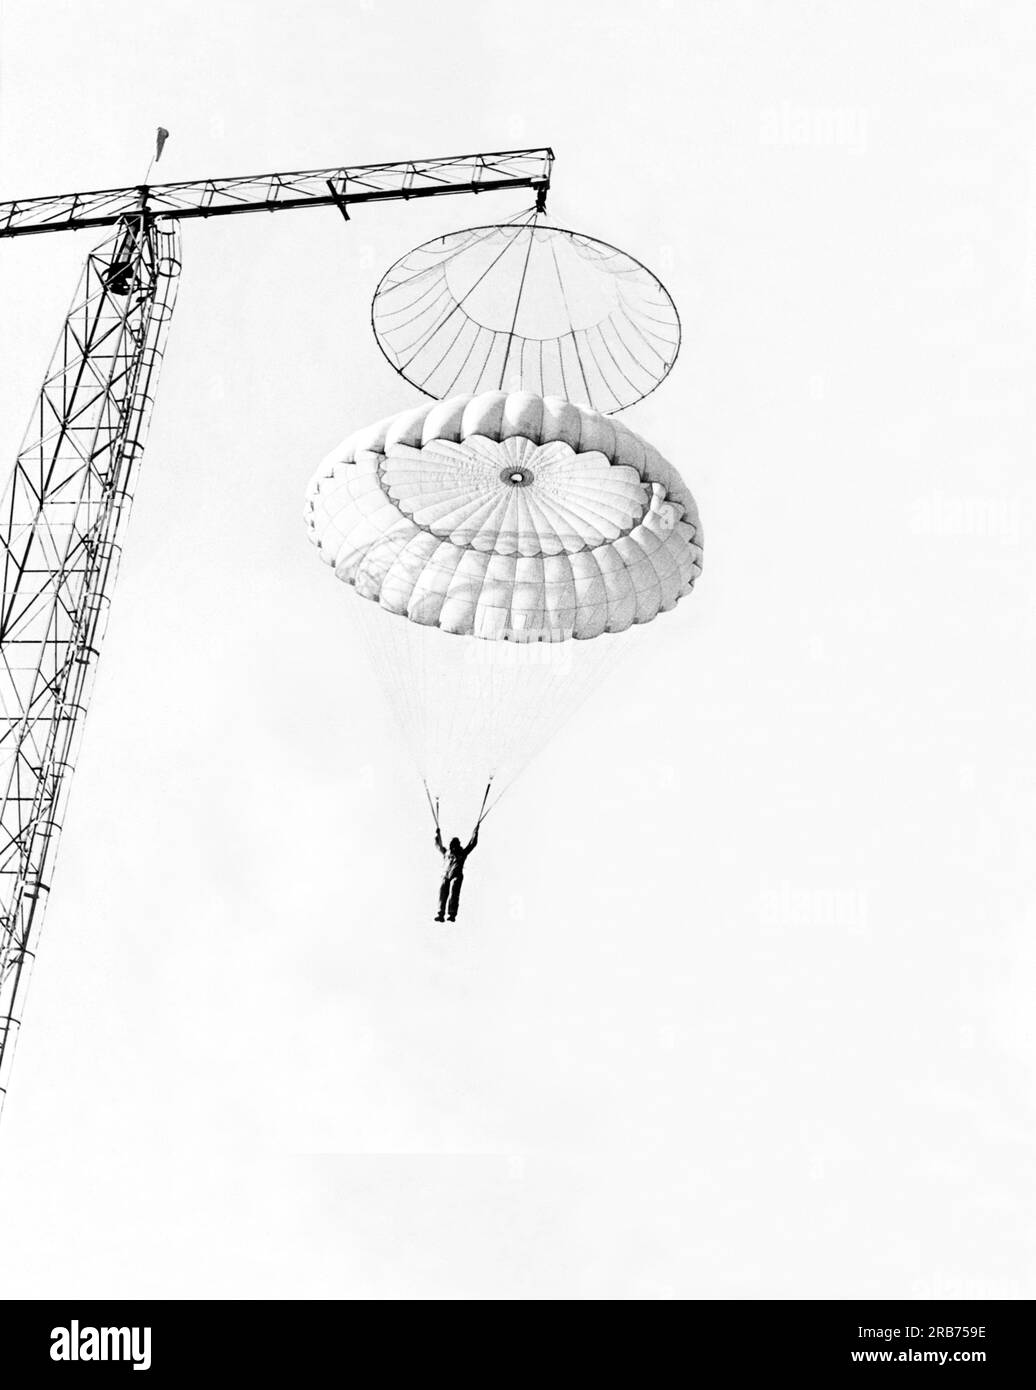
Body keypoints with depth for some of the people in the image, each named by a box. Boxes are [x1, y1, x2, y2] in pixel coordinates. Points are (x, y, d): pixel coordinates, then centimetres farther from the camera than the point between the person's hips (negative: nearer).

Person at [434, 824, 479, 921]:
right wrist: (437, 834, 40)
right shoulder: (447, 853, 25)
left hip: (456, 876, -3)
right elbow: (438, 845, 38)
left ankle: (452, 914, -25)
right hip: (445, 876, 3)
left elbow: (472, 843, 17)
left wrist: (475, 832, 16)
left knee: (453, 894, -18)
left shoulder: (462, 853, 17)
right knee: (442, 894, -12)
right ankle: (440, 915, -17)